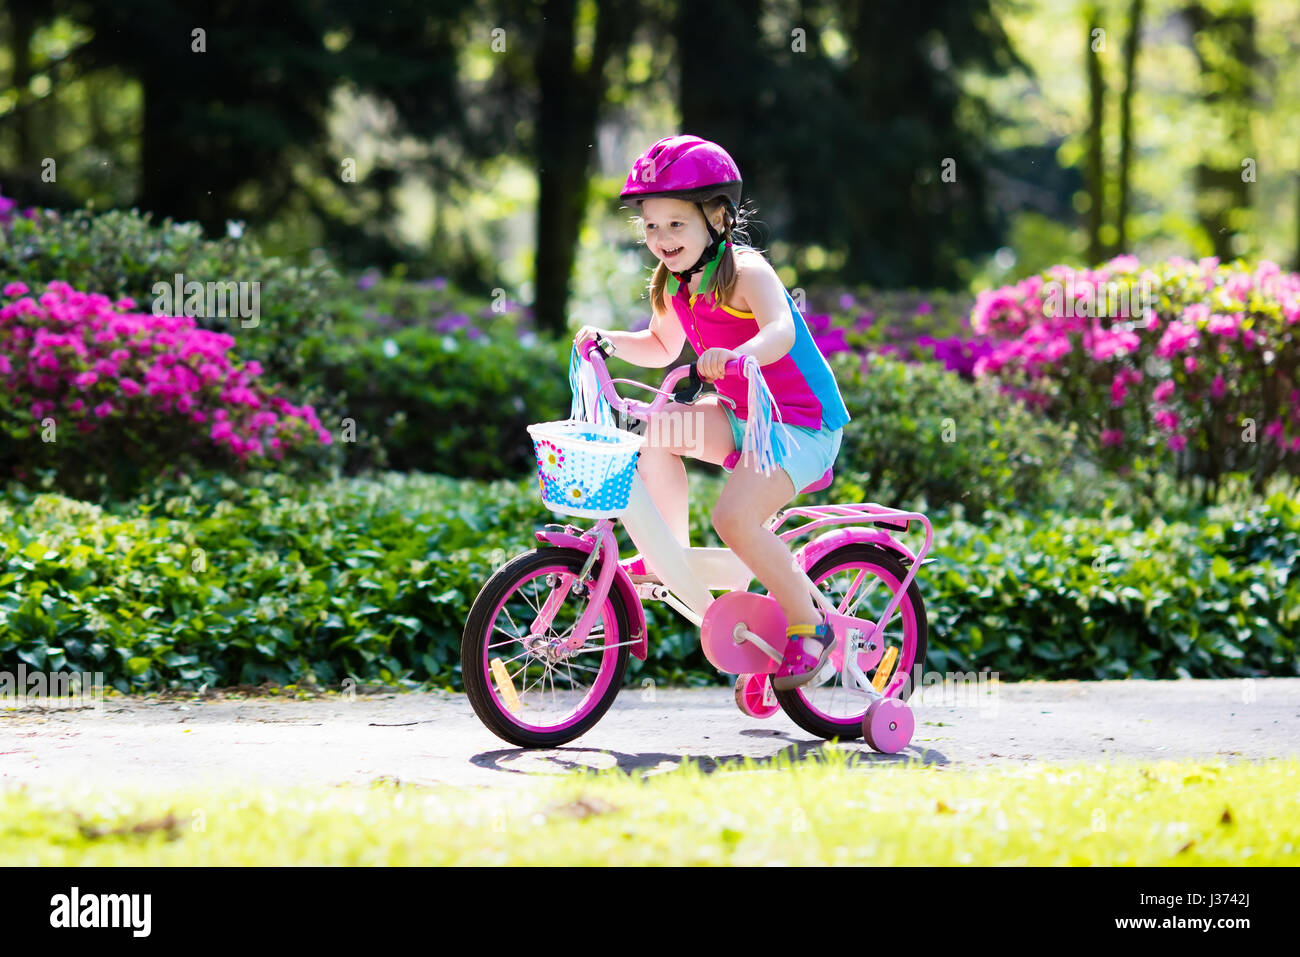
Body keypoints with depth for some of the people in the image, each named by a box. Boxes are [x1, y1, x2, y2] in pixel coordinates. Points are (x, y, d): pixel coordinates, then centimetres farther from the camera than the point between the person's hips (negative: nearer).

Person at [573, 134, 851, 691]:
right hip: (742, 415, 8)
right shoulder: (674, 287, 6)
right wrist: (610, 341, 7)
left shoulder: (745, 272, -19)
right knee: (662, 428, -13)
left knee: (734, 516, -24)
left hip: (802, 422, -8)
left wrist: (738, 354, -58)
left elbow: (780, 332, -38)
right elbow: (660, 347, 25)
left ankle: (808, 627, -8)